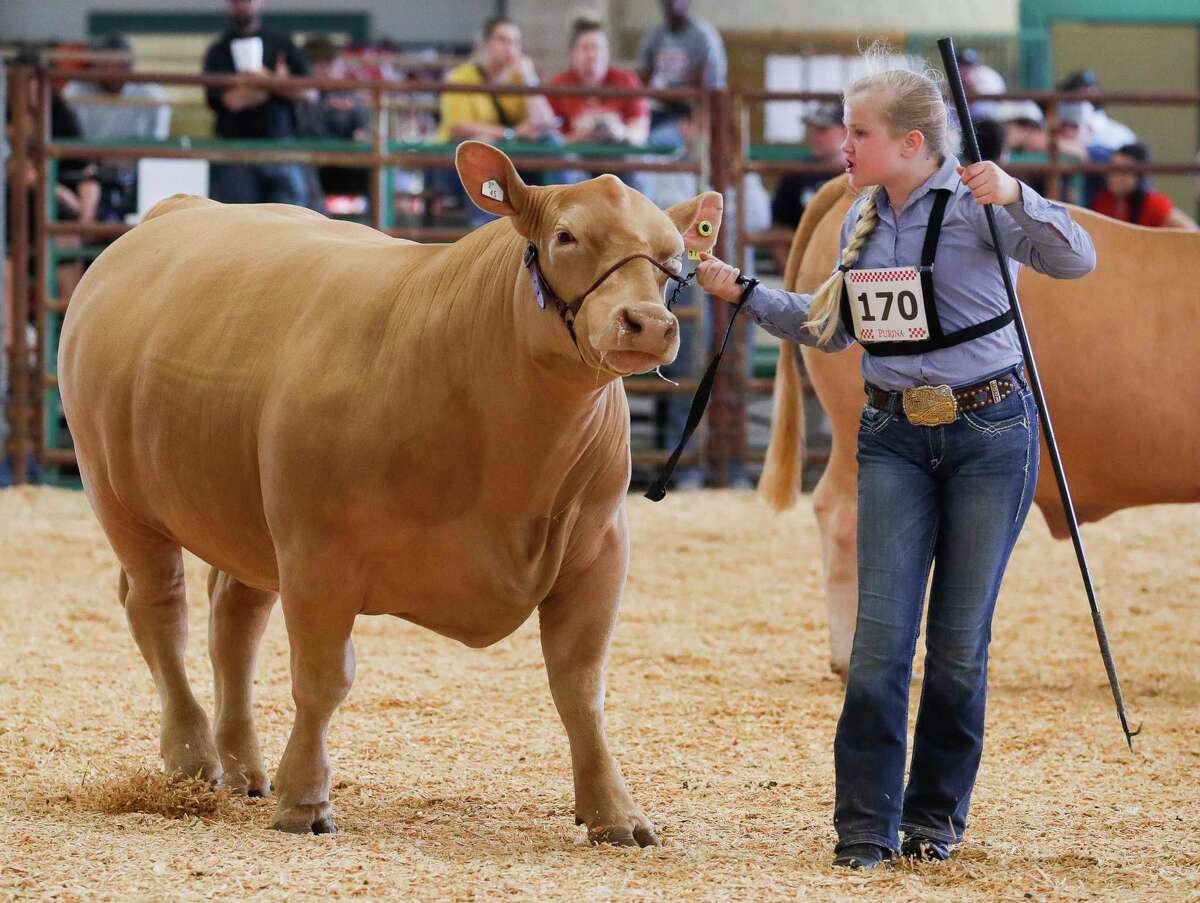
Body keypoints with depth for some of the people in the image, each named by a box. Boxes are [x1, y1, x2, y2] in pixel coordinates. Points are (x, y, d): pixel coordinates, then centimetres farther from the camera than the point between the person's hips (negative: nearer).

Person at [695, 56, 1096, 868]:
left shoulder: (972, 206, -10)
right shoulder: (862, 222, 9)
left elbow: (1076, 259, -22)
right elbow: (831, 328, 23)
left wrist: (1015, 197, -37)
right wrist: (743, 292, 16)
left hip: (991, 434, -4)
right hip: (894, 438, 4)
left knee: (960, 640, 3)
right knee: (882, 631, -6)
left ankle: (936, 816, 18)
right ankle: (865, 827, -3)